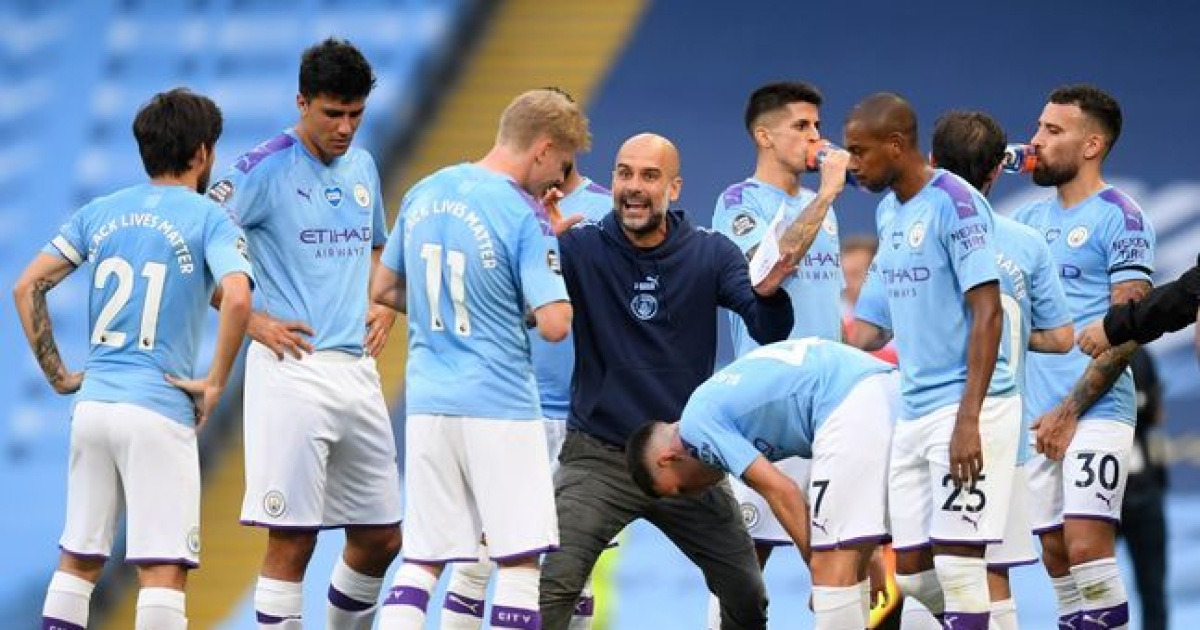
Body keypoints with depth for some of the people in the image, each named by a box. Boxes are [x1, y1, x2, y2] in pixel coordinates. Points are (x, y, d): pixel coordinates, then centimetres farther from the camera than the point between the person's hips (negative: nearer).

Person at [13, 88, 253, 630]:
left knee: (78, 560, 14)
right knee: (164, 567, -7)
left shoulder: (99, 214, 12)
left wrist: (57, 375, 11)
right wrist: (216, 384, -10)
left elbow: (27, 288, 8)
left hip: (92, 402, 5)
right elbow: (237, 298, -20)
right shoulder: (208, 219, -3)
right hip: (160, 412, -5)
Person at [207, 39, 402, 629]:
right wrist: (251, 320, -13)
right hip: (292, 367, -7)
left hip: (357, 371, 7)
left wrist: (385, 304, 12)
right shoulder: (266, 168, -7)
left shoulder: (362, 167, 14)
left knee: (380, 539, 11)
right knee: (291, 540, -8)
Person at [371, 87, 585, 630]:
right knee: (519, 559, 1)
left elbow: (383, 289, 17)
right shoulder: (525, 218, -13)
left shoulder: (423, 194, 8)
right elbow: (555, 324, -18)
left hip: (427, 403, 6)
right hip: (499, 407, -6)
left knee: (421, 559, 9)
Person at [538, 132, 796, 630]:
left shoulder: (710, 255, -2)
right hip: (599, 457, -2)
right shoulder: (579, 248, -8)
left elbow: (770, 334, -10)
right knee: (552, 587, -19)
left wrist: (768, 293, -33)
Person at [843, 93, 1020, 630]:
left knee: (957, 565, -10)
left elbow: (988, 312, -17)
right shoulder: (888, 211, 13)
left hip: (966, 406, -9)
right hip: (914, 411, 9)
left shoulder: (955, 204, -13)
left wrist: (968, 419, -22)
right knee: (911, 572, 8)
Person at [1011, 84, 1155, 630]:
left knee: (1086, 544, -15)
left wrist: (1070, 411, -14)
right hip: (1038, 416, 7)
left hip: (1095, 412, -7)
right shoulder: (1030, 219, 17)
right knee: (1055, 550, 6)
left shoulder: (1120, 219, -5)